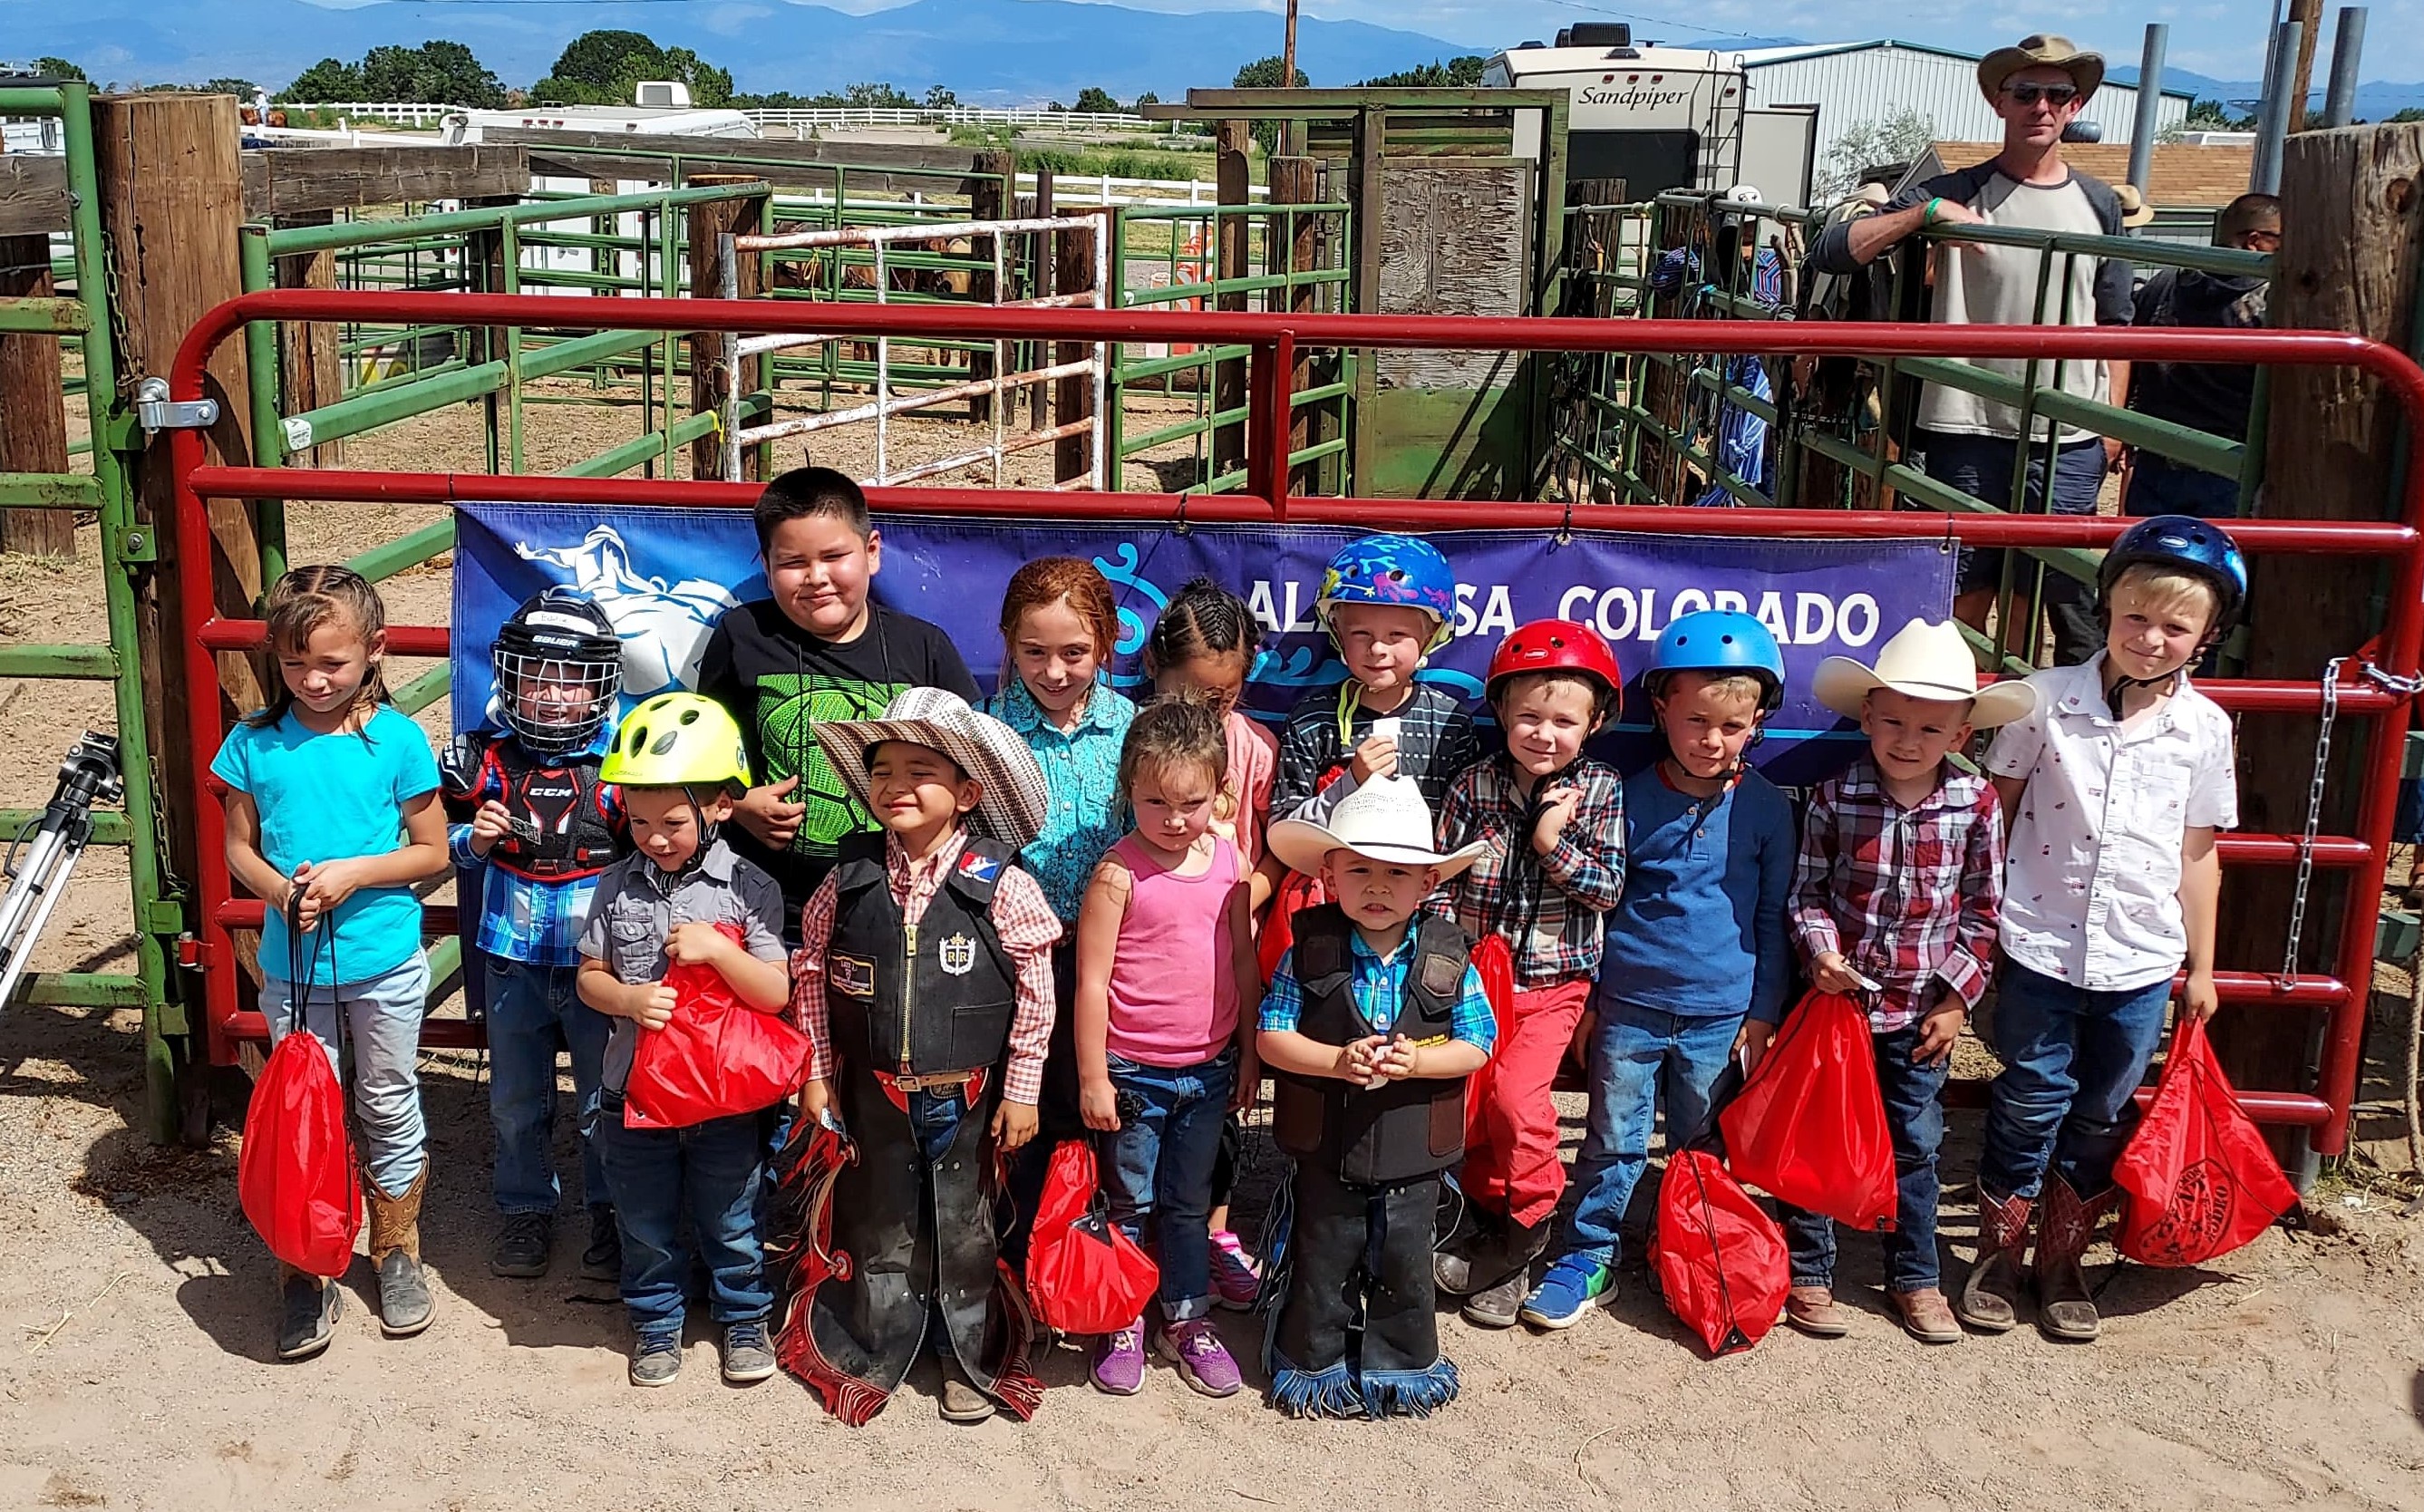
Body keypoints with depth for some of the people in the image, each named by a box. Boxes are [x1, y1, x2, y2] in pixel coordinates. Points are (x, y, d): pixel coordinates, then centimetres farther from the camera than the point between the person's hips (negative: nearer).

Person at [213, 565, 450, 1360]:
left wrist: (355, 872, -18)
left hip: (385, 965, -1)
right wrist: (280, 889, -16)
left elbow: (433, 850, -4)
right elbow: (239, 848, 4)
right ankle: (304, 1274, 26)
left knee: (390, 1111, 13)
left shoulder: (396, 740, -10)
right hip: (292, 965, 2)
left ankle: (397, 1256, 31)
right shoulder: (254, 741, -4)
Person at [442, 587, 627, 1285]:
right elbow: (447, 843, 7)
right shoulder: (486, 757, -3)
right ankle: (526, 1211, 35)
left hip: (598, 961, -2)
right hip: (513, 962, 2)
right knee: (516, 1101, 17)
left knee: (605, 1100, 11)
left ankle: (611, 1213, 29)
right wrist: (473, 841, -13)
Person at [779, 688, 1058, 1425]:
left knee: (961, 1227, 13)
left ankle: (969, 1356, 32)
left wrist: (1020, 1090, -6)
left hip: (966, 1096, -2)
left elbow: (1036, 991, -9)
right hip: (873, 1091, 2)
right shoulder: (850, 879, -7)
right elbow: (811, 972, 3)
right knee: (879, 1227, 16)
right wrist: (816, 1074, 2)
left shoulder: (1001, 886, -14)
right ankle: (871, 1348, 35)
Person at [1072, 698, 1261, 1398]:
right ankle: (1120, 1324, 25)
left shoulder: (1230, 861, -1)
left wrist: (1249, 1052, 10)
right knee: (1129, 1202, 10)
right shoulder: (1119, 873, -15)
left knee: (1190, 1202, 17)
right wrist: (1092, 1077, -12)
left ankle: (1187, 1320, 31)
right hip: (1133, 1070, -4)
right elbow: (1092, 981, -13)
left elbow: (1244, 959, 8)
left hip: (1208, 1067, 4)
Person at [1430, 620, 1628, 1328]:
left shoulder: (1601, 791, -4)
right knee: (1467, 1101, 6)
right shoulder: (1474, 786, -3)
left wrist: (1552, 843, -18)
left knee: (1517, 1096, -18)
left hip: (1552, 981, -2)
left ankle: (1529, 1218, 6)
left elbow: (1607, 888, -7)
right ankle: (1493, 1219, 26)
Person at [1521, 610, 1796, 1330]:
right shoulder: (1630, 799, -3)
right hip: (1629, 1006, 0)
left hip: (1721, 1014, 0)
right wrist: (1586, 996, 6)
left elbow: (1773, 917, 4)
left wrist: (1763, 1013, 3)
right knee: (1613, 1143, 8)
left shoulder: (1765, 807, -2)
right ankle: (1587, 1260, 21)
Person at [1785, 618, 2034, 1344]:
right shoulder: (1835, 796, -12)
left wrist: (1957, 996, -2)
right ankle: (1808, 1274, 23)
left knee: (1915, 1144, 13)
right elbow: (1809, 889, -3)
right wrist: (1820, 950, -19)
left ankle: (1914, 1277, 29)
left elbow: (1981, 910, -1)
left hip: (1921, 1008, 1)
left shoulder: (1976, 804, -9)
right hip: (1839, 996, -1)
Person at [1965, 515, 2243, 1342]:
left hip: (2142, 960, 2)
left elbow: (2197, 854, 6)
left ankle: (2064, 1260, 31)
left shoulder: (2205, 729, -2)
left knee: (2101, 1119, 14)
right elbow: (1998, 810, -1)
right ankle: (1999, 1252, 26)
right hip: (2041, 947, -2)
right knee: (2030, 1106, 8)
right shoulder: (2047, 700, -9)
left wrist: (2202, 967, 11)